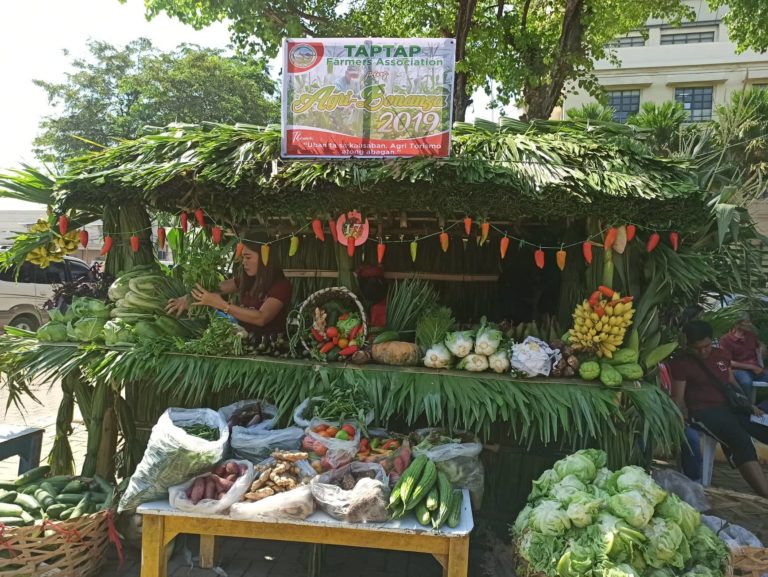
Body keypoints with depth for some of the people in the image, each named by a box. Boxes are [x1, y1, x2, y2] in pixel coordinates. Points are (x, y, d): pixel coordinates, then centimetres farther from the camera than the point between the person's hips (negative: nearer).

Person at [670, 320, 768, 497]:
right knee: (741, 440, -30)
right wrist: (687, 420, -17)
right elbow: (678, 398, -3)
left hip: (730, 407, 7)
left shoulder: (722, 355, 17)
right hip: (704, 411, -7)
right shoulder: (680, 363, -1)